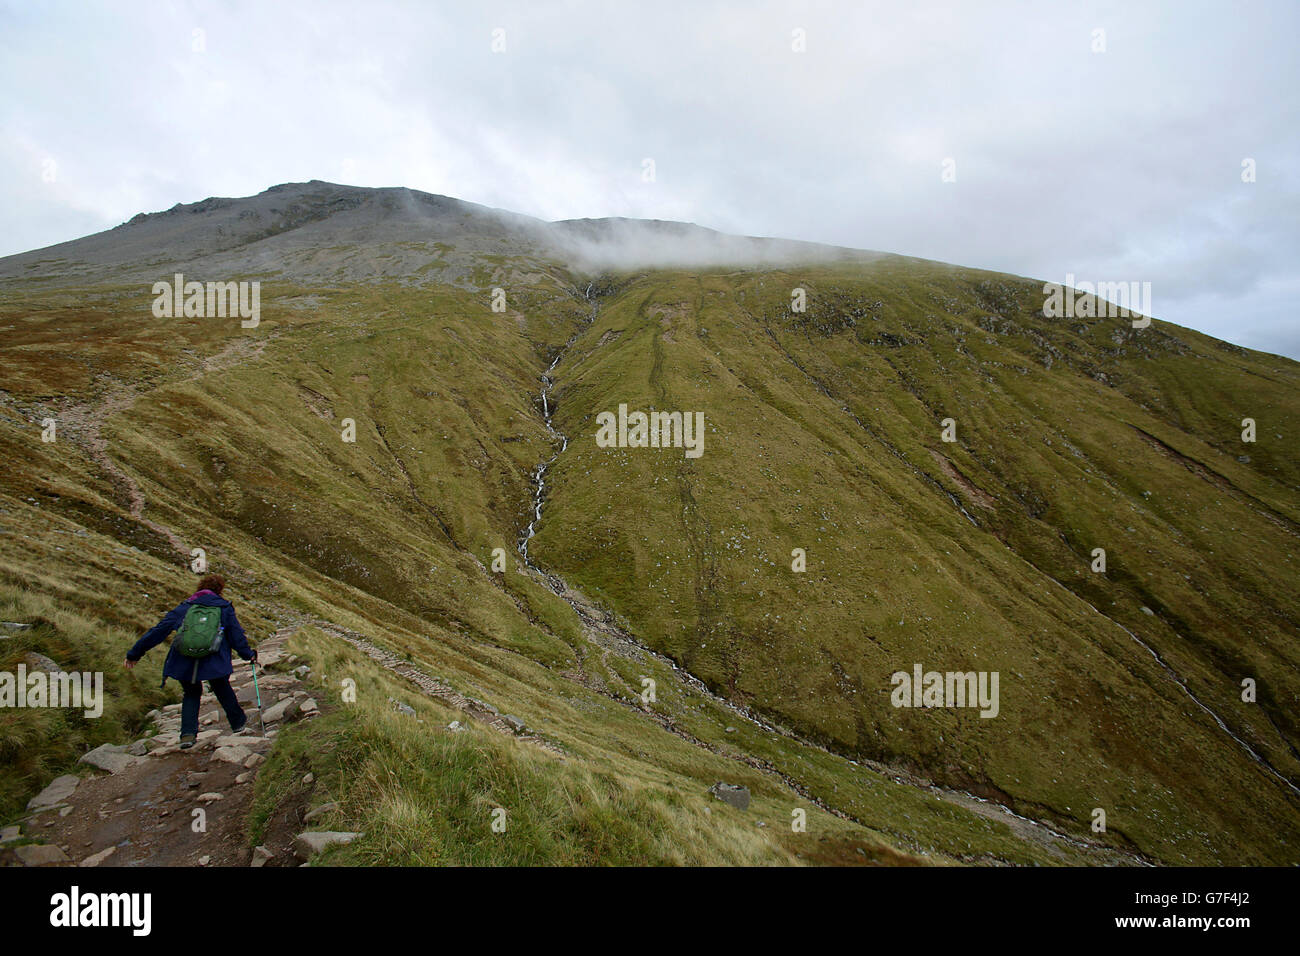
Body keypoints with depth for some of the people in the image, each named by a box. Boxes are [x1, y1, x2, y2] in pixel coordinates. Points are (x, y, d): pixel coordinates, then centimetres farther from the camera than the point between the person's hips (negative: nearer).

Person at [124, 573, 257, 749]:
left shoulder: (184, 607, 12)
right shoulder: (224, 607, 7)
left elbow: (158, 631, 11)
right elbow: (236, 634, 9)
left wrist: (135, 653, 18)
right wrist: (248, 654, 23)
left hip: (184, 661, 2)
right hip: (215, 662, -1)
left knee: (191, 694, 22)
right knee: (223, 690, 22)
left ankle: (188, 734, 7)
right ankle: (238, 722, 35)